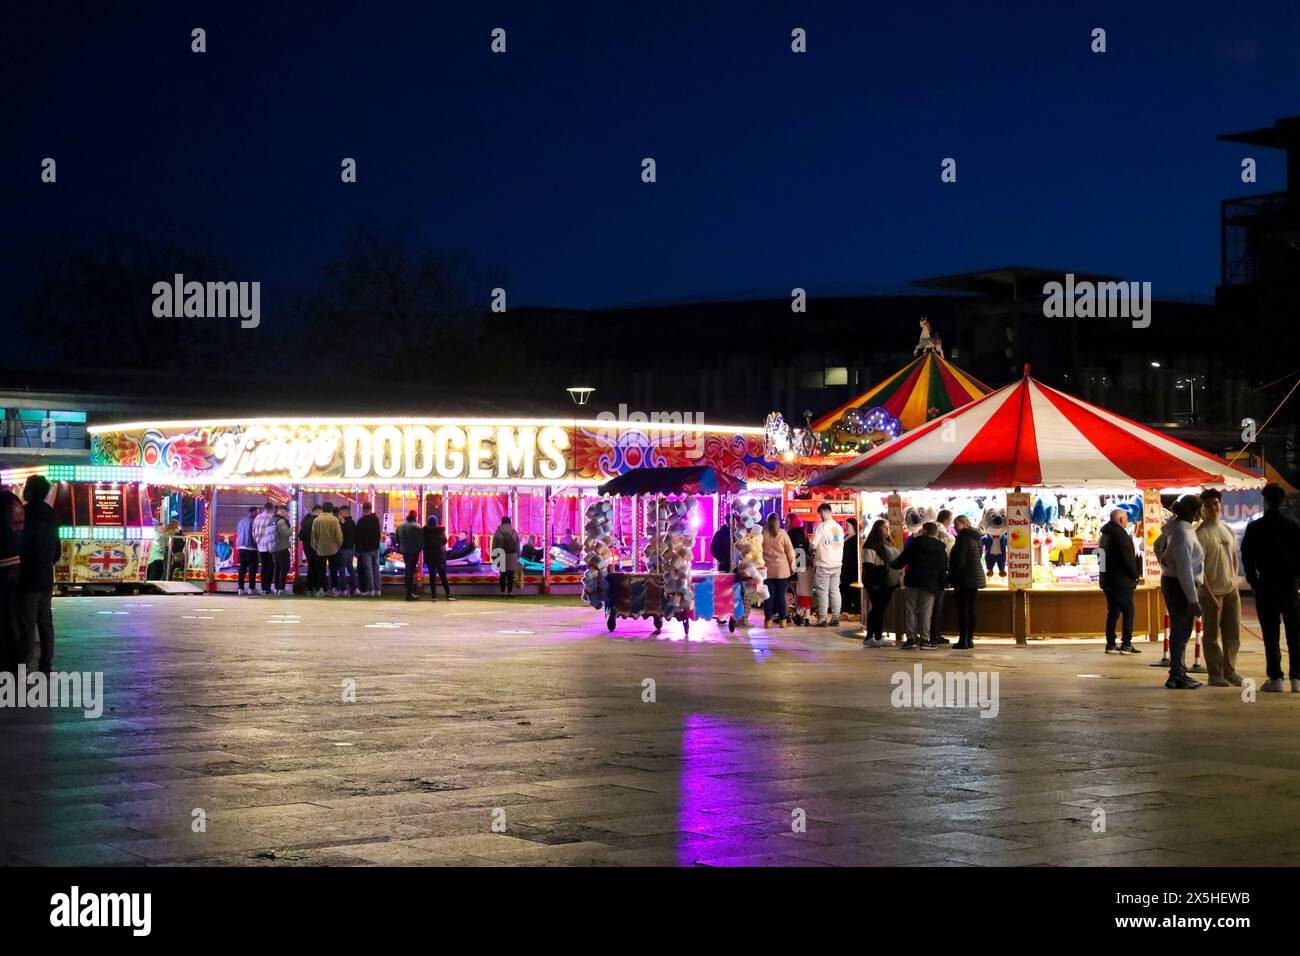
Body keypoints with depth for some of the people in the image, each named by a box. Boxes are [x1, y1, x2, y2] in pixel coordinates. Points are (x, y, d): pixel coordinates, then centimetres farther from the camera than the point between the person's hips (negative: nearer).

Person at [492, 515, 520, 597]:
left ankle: (503, 592, 3)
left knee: (503, 574, 5)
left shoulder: (497, 532, -1)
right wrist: (518, 557, 11)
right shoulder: (514, 533, 2)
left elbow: (494, 546, 0)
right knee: (510, 575, 3)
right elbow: (517, 546, 4)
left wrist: (494, 556, 7)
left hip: (501, 556, 0)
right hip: (512, 556, 0)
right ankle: (510, 592, 2)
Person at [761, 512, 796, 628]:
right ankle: (782, 621, 5)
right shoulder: (782, 534, 0)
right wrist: (792, 567, 10)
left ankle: (768, 620, 1)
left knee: (769, 596, 2)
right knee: (781, 595, 4)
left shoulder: (763, 534, 0)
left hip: (767, 569, 0)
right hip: (782, 570, 0)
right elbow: (790, 551, 2)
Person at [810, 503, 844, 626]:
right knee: (835, 591, 8)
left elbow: (813, 545, -14)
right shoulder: (839, 527, 7)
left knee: (822, 592, -2)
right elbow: (841, 545, 13)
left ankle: (822, 619, -2)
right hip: (837, 564, 6)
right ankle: (835, 618, 8)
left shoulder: (821, 526, -12)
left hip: (823, 565, -6)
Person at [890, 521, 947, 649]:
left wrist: (892, 564, 20)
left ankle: (911, 638, -1)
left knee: (910, 610, 4)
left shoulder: (915, 543, 0)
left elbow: (902, 559, 3)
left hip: (912, 581, -1)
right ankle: (924, 640, -3)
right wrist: (941, 584, 16)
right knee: (926, 612, 2)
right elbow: (944, 568, 7)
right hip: (930, 584, 1)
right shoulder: (941, 548, 6)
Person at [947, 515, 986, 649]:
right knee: (971, 609, 12)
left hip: (964, 579, -9)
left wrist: (952, 578, -13)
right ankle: (970, 639, 14)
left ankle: (963, 640, -10)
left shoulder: (963, 538, -14)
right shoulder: (976, 538, 14)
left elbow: (960, 561, -19)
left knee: (962, 609, -7)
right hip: (976, 578, 9)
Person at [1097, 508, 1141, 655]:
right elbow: (1128, 559, -19)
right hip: (1122, 581, -8)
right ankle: (1126, 644, -4)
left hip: (1106, 580, 8)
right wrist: (1135, 575, -4)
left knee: (1112, 612, 12)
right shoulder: (1121, 535, -16)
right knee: (1128, 611, -2)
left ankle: (1110, 644, 12)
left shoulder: (1104, 534, 11)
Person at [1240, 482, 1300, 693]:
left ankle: (1275, 678, -3)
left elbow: (1247, 557, -2)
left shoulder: (1255, 528, -3)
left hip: (1266, 586, -1)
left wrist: (1253, 581, 8)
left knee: (1271, 634, 2)